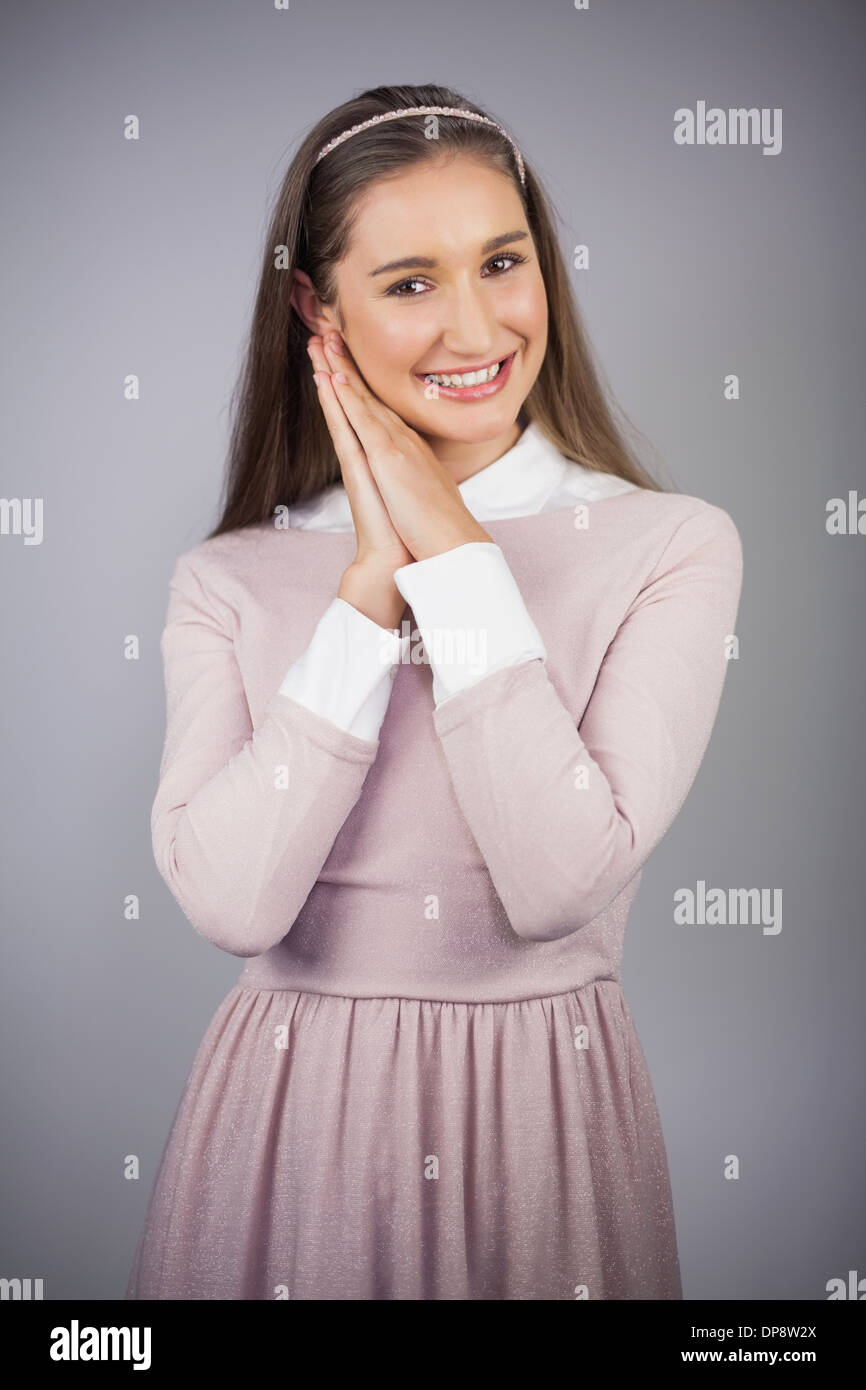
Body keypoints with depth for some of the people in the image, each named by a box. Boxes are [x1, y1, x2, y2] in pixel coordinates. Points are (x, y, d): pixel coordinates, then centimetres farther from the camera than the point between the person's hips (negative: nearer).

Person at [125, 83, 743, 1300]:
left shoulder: (672, 546, -8)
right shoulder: (228, 580, -2)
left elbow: (563, 881, -18)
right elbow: (230, 902, -15)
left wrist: (455, 554, -16)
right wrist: (371, 587, -16)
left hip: (541, 1110, -1)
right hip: (294, 1110, 1)